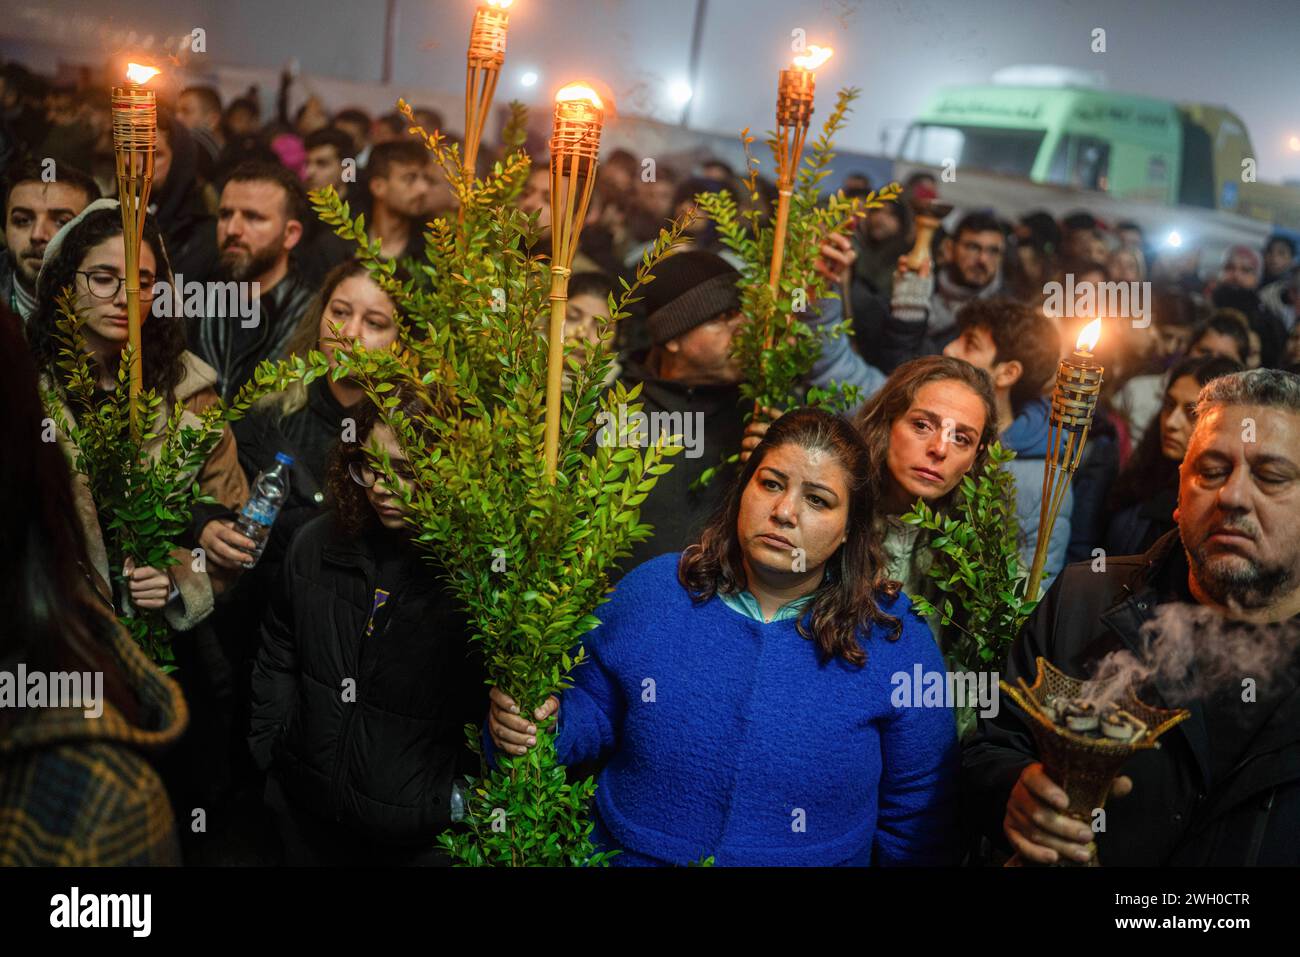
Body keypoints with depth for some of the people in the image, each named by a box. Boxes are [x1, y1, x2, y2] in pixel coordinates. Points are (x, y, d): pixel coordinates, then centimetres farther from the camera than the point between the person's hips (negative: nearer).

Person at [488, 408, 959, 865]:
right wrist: (532, 722, -9)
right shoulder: (650, 591, -2)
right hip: (630, 853, 2)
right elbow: (592, 705, 8)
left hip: (815, 858, -1)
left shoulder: (895, 639, -5)